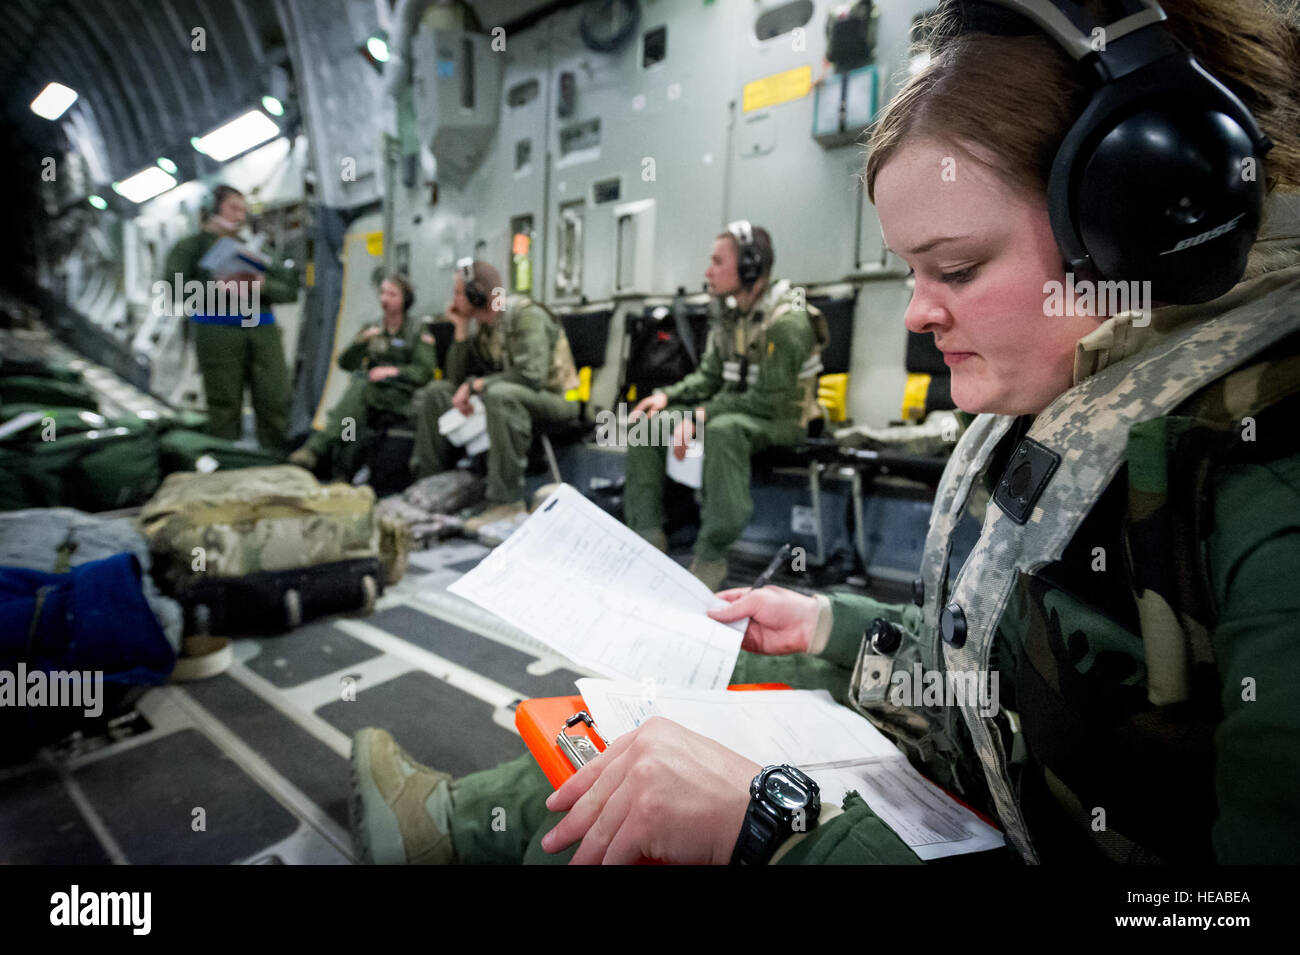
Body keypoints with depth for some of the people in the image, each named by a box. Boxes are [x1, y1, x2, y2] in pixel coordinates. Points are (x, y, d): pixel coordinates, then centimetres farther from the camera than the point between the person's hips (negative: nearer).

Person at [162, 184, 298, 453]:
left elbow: (290, 290, 14)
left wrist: (263, 286, -6)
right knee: (224, 408, -4)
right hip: (217, 329, -3)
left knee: (276, 402, -7)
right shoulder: (190, 247, 13)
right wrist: (220, 286, -13)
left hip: (263, 330, 3)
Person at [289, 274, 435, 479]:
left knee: (360, 387, -35)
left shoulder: (417, 330, 9)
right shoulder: (372, 329, 22)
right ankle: (342, 475, -42)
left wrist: (395, 371, -16)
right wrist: (361, 341, -3)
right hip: (367, 392, 5)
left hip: (401, 396, -4)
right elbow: (344, 363, 15)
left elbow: (426, 371, -2)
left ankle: (316, 449, -44)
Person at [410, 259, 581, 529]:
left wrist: (475, 385, -23)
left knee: (500, 394, -40)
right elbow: (456, 378, 4)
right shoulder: (478, 324, 8)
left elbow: (532, 376, -29)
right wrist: (461, 329, -3)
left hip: (554, 398, -8)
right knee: (435, 393, 1)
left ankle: (507, 501, -37)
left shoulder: (526, 314, -16)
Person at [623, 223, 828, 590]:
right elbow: (709, 376, 12)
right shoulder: (730, 312, 7)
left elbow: (769, 401, -24)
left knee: (723, 430, -41)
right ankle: (647, 536, -7)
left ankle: (711, 555, -33)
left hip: (781, 420, -8)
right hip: (733, 407, 8)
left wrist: (698, 417, -27)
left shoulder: (787, 321, -19)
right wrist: (668, 395, -7)